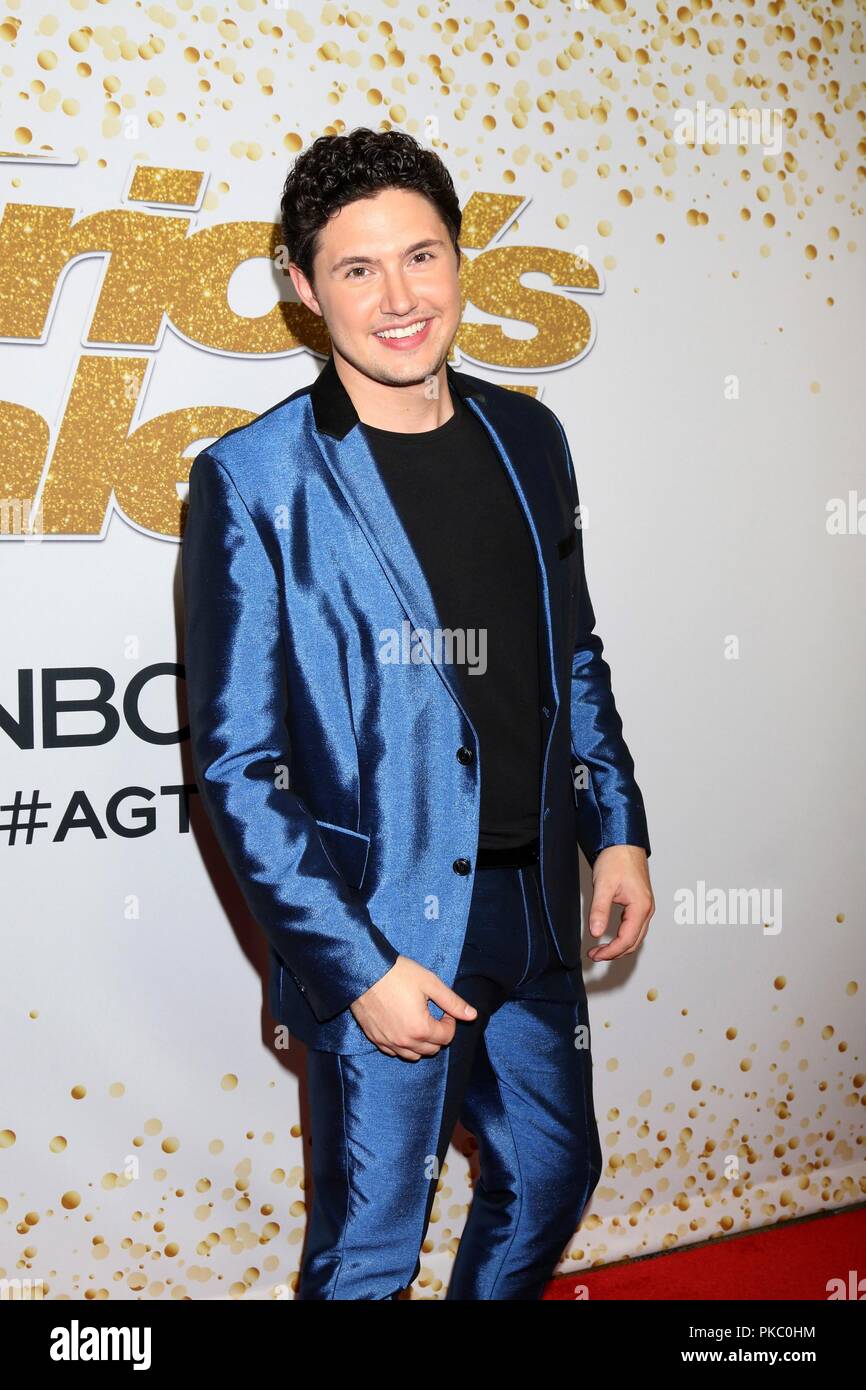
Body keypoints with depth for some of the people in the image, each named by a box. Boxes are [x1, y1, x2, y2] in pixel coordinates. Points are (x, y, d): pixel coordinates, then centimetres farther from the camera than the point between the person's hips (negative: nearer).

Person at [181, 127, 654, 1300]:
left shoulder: (527, 438, 4)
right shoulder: (256, 479, -12)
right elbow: (237, 764, -13)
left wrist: (618, 828, 7)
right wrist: (356, 967, -15)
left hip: (533, 909, 6)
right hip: (380, 934, -5)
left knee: (554, 1174, 22)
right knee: (370, 1246, 10)